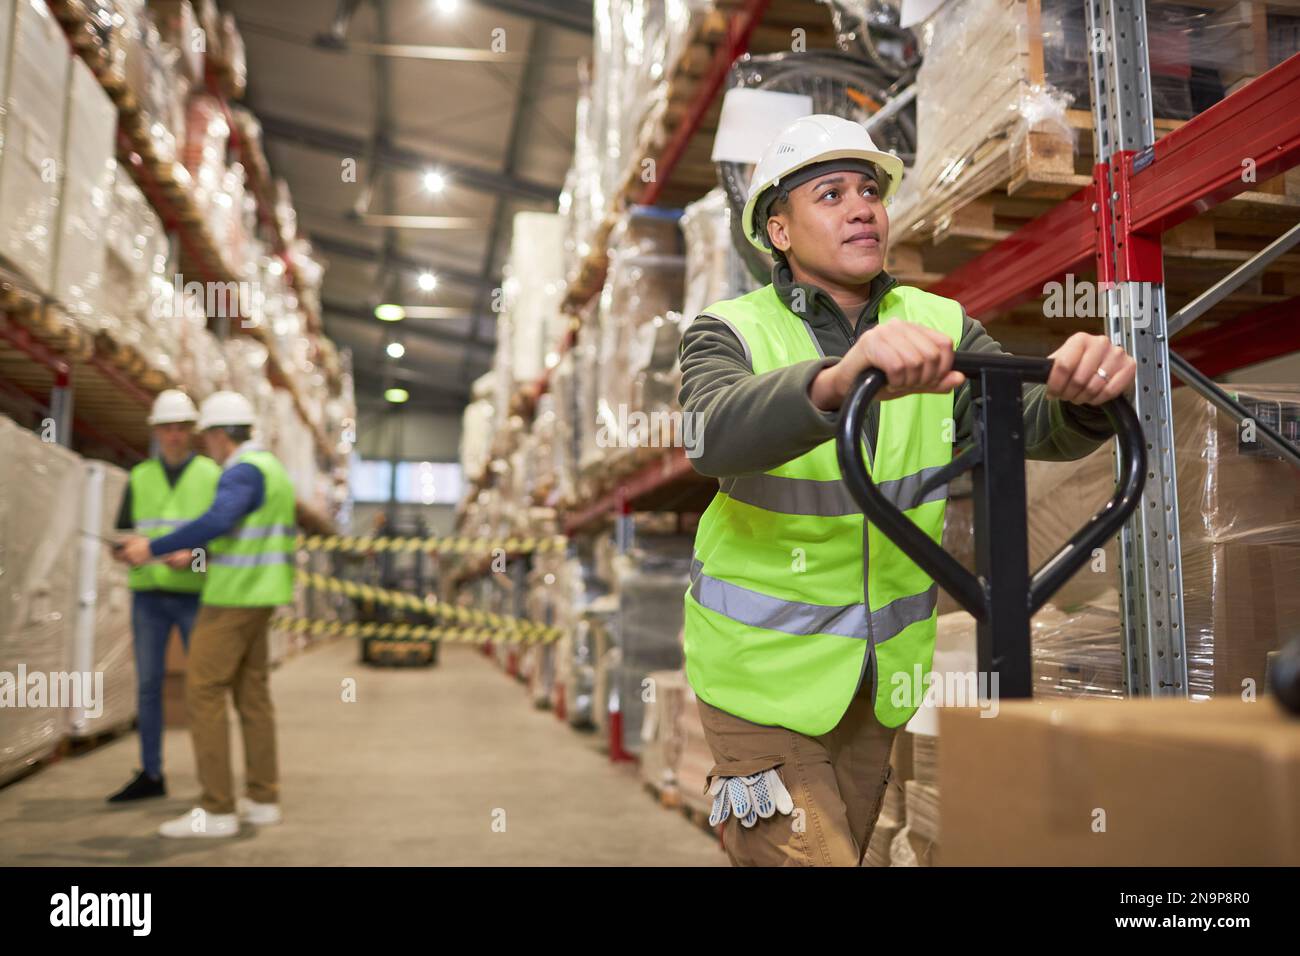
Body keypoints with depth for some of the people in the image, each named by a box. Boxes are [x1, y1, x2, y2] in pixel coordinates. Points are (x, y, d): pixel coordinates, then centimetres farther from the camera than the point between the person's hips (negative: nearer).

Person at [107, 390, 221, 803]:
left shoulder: (214, 476, 0)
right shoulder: (139, 479, 8)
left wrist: (193, 557, -24)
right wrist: (121, 552, -19)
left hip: (197, 595, -3)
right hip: (149, 595, 3)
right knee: (147, 685, 4)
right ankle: (150, 775, 14)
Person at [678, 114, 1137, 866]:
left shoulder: (936, 329, -2)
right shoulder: (735, 333, -12)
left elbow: (1037, 426, -15)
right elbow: (720, 432, -34)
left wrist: (1081, 397, -38)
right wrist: (838, 381, -53)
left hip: (880, 673, 4)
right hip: (767, 669, -4)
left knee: (847, 849, 21)